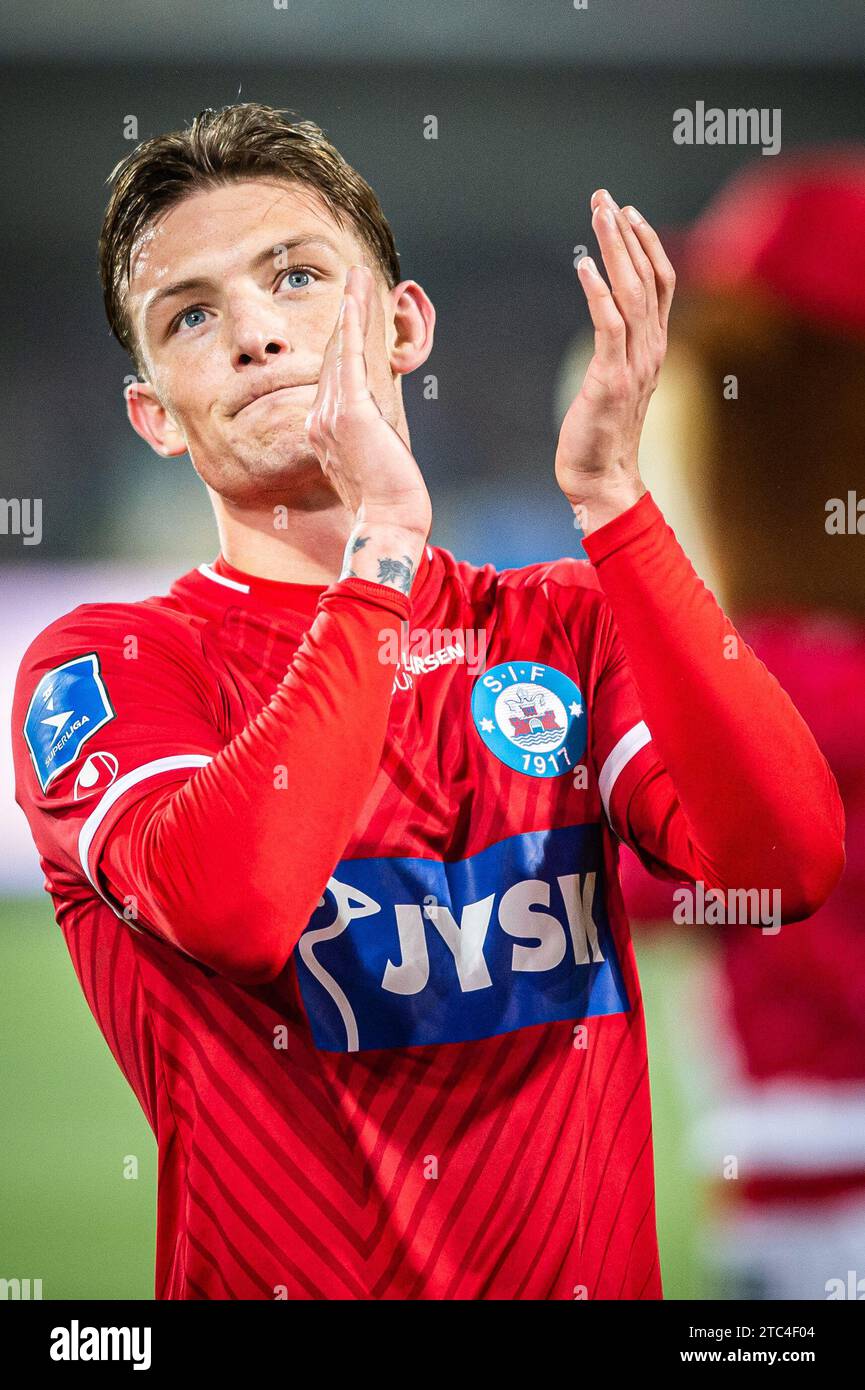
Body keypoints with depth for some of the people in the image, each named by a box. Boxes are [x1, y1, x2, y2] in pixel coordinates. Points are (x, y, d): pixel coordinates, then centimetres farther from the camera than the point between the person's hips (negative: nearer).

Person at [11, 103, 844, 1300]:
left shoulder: (568, 627, 10)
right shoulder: (106, 669, 1)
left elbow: (790, 864, -7)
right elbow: (232, 909, -20)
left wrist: (610, 496, -11)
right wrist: (382, 541, -16)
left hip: (589, 1276, 2)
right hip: (280, 1276, -2)